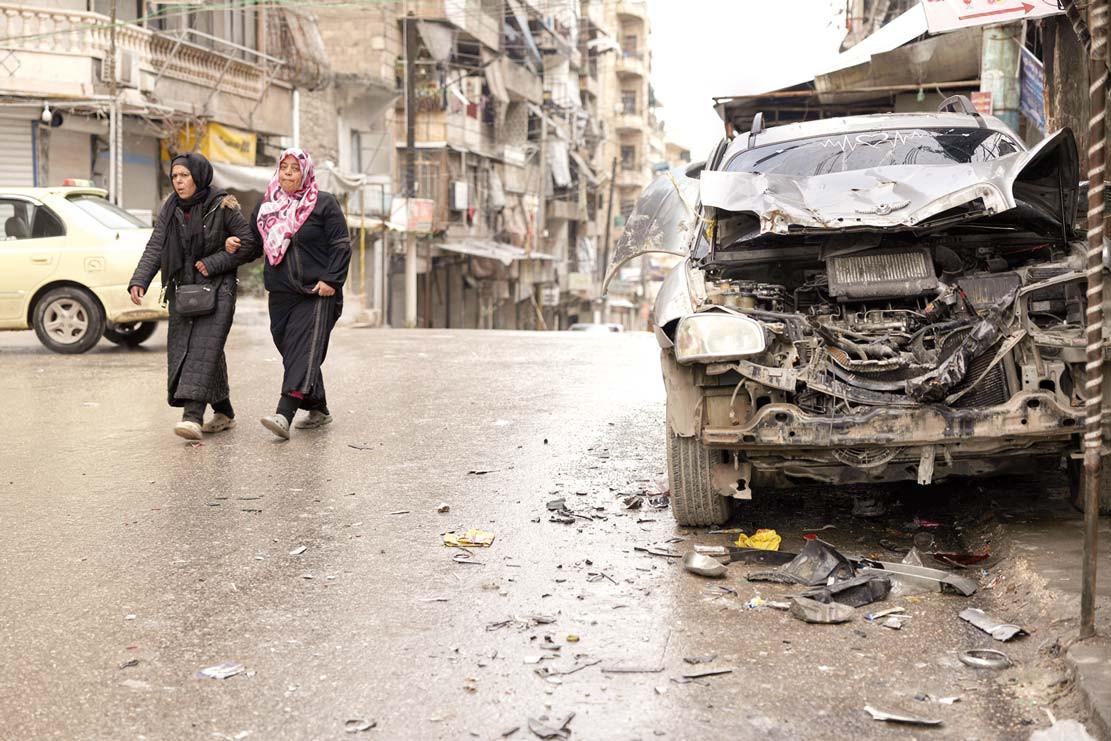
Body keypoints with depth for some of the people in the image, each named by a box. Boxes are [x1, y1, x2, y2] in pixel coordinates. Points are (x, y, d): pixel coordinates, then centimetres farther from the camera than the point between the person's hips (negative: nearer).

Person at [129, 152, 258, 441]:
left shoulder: (222, 205, -6)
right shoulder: (170, 209, 9)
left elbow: (249, 244, -6)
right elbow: (155, 248, 4)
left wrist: (213, 264, -13)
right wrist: (139, 281, -10)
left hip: (216, 287, -6)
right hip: (182, 289, 6)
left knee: (204, 347, -18)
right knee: (182, 349, 5)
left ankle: (193, 415, -27)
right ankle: (224, 413, 17)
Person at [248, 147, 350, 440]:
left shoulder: (324, 203, -1)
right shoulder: (266, 204, 14)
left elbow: (341, 245, -4)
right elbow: (254, 241, 17)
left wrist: (331, 279, -14)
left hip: (316, 294, -6)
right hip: (280, 293, 6)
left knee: (304, 351, -15)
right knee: (290, 350, 9)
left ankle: (284, 415, -28)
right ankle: (319, 410, 23)